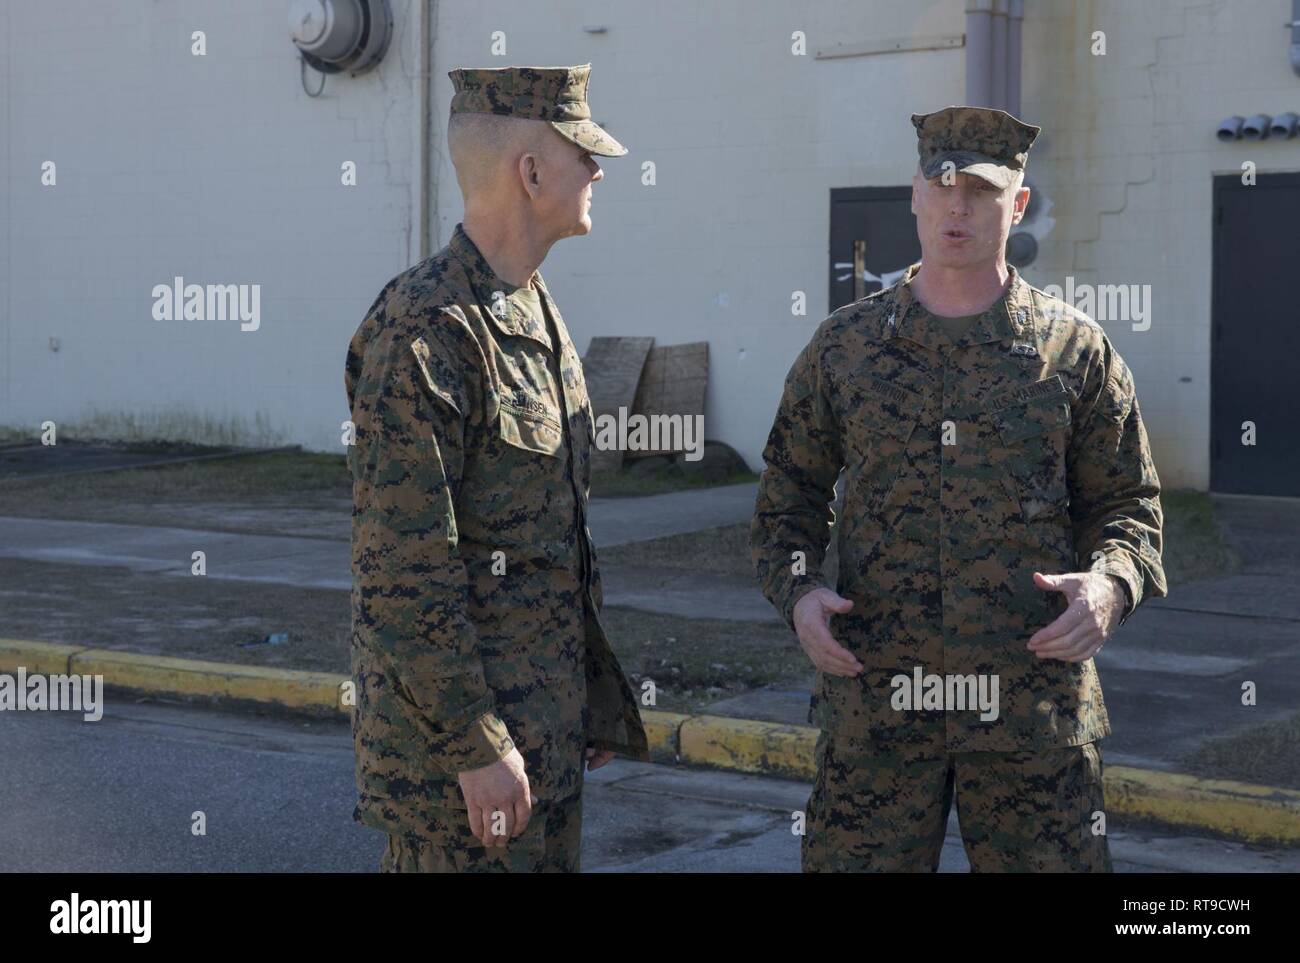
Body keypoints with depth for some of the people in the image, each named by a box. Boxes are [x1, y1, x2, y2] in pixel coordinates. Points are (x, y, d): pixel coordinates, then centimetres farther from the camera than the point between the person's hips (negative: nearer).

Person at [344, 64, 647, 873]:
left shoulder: (541, 318, 12)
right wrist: (476, 745, -21)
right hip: (460, 744, -9)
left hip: (549, 729, 9)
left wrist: (594, 694, 18)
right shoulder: (424, 329, -18)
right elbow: (402, 569, -22)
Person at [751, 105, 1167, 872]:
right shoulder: (845, 347, 7)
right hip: (875, 698, 1)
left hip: (1033, 702, -1)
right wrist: (797, 591, -6)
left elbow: (1129, 503, 9)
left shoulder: (1076, 350, 4)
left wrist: (1112, 585, -12)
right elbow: (788, 498, 13)